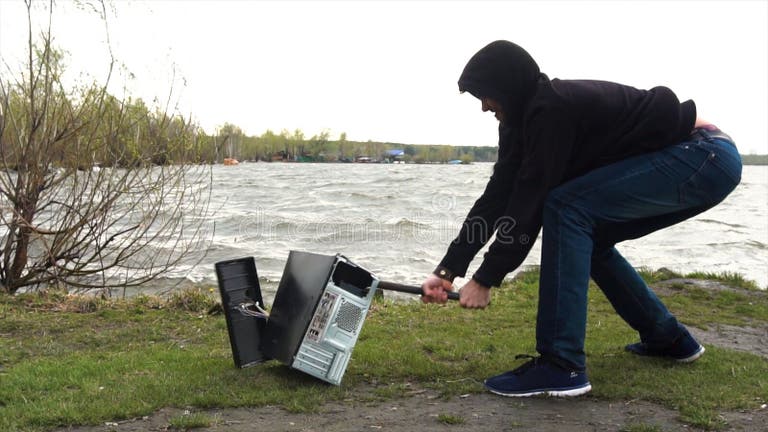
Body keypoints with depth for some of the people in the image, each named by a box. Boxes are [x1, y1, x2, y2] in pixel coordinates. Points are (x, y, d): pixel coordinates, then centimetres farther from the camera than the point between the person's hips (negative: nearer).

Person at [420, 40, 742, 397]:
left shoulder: (553, 108, -20)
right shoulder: (525, 118, 8)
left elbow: (531, 200, -21)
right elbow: (498, 197, 5)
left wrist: (486, 278, -14)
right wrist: (448, 270, 2)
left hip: (707, 156, -10)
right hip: (700, 160, 10)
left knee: (567, 208, -21)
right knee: (587, 236, 15)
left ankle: (561, 365, -19)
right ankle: (668, 338, 26)